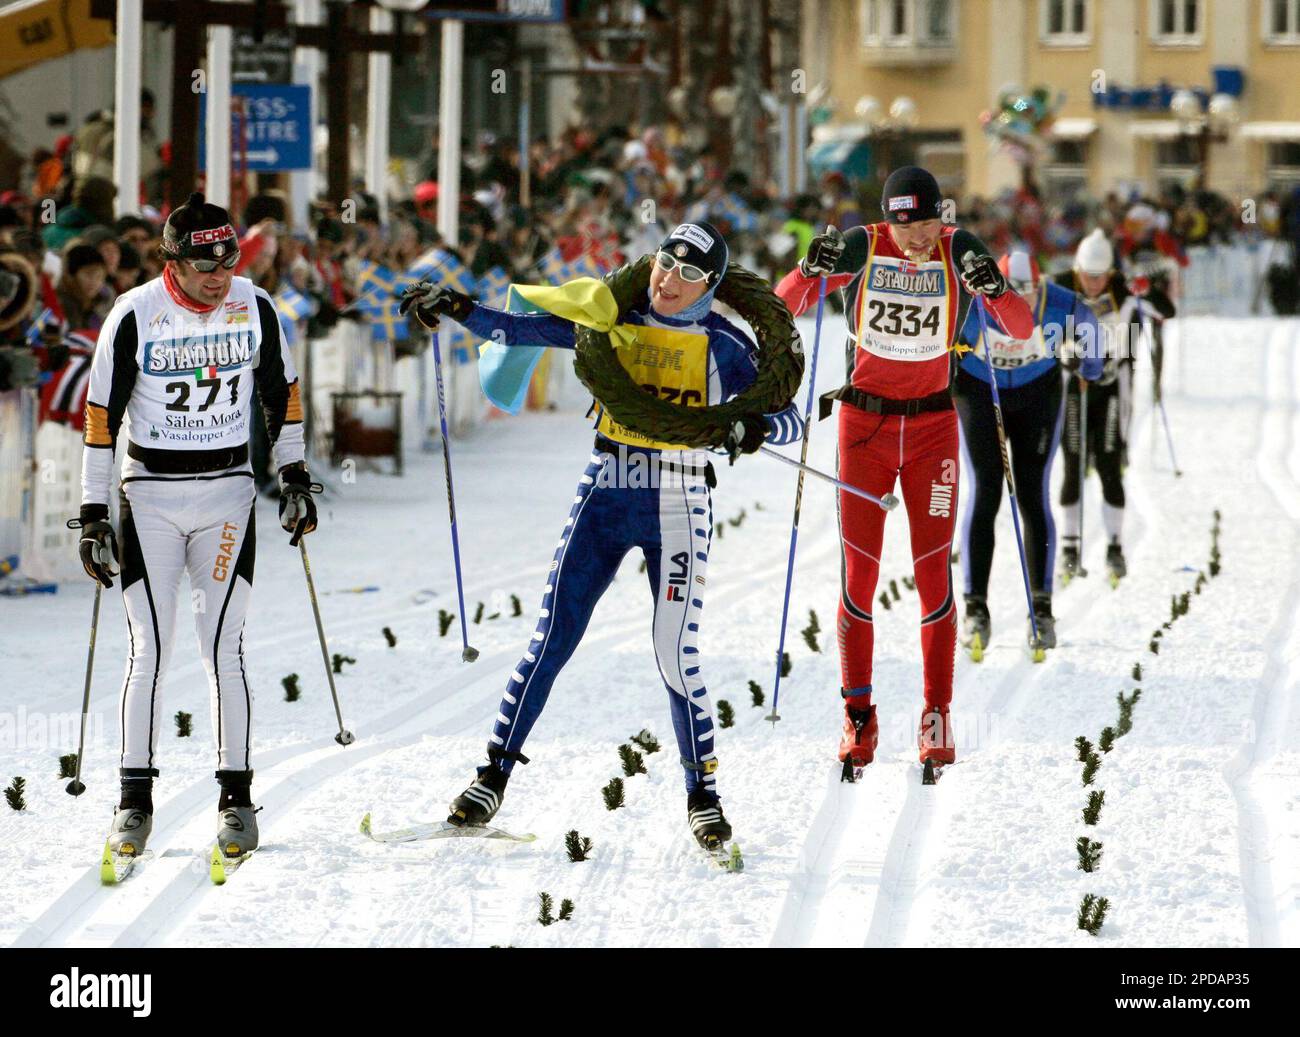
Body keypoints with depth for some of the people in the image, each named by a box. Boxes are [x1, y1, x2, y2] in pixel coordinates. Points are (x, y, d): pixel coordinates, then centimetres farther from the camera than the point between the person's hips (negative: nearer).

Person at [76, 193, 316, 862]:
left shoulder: (254, 307, -3)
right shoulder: (134, 316, -11)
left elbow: (280, 393, 12)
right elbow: (100, 417, -5)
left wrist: (294, 477, 10)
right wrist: (94, 516, -5)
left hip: (228, 493, 1)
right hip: (150, 496, -1)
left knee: (224, 650, -4)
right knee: (149, 650, -4)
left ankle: (237, 795, 2)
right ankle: (135, 800, 4)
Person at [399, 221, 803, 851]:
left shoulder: (724, 344, -3)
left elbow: (789, 421, -5)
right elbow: (520, 329, 6)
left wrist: (755, 427, -27)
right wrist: (458, 308, -9)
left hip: (677, 506, -2)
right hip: (604, 495, 2)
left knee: (675, 655, -8)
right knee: (551, 639, -1)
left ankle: (703, 798, 7)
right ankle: (493, 779, 6)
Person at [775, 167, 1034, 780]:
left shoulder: (960, 252, -10)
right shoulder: (860, 248, -11)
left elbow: (1021, 330, -12)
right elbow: (781, 310, -9)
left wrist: (996, 289, -32)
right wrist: (810, 271, -29)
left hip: (933, 426, 0)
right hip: (864, 424, 0)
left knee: (933, 574, -2)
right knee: (859, 574, -1)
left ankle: (937, 717, 6)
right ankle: (858, 718, 8)